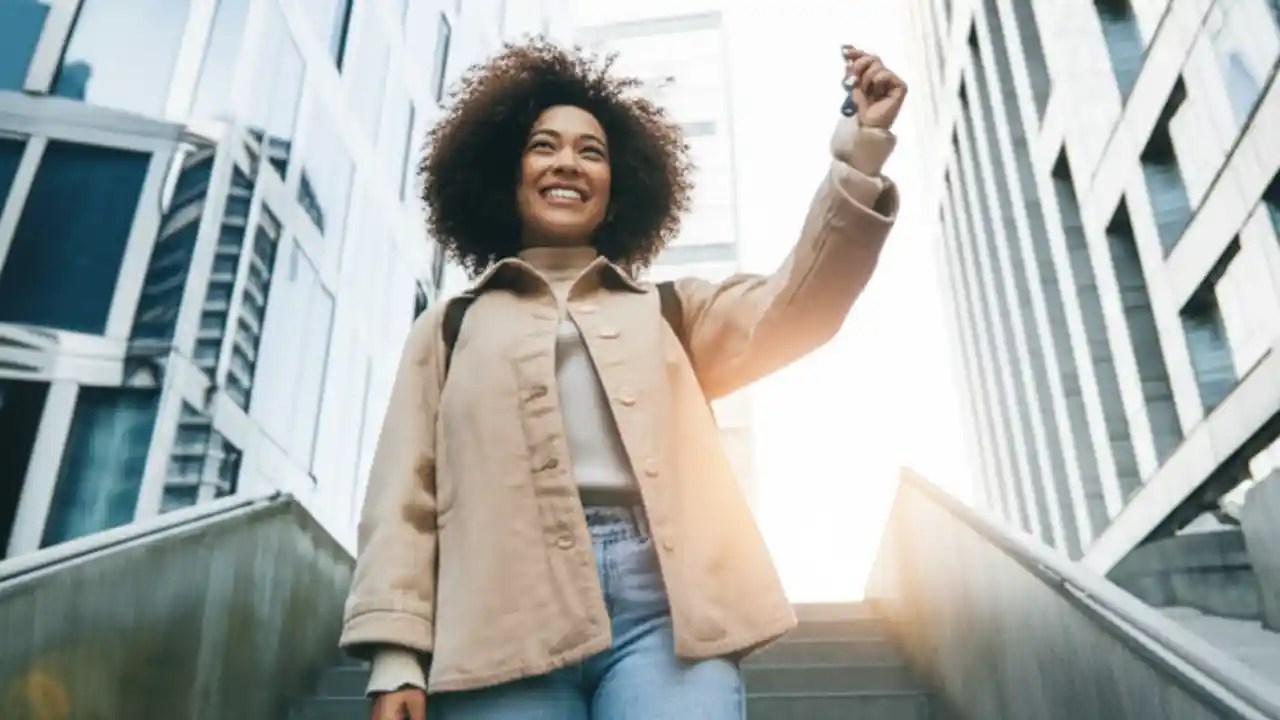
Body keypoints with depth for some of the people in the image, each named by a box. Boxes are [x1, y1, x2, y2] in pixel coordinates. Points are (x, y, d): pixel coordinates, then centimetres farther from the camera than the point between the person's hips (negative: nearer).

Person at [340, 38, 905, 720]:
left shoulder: (668, 312, 26)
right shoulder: (451, 329, 22)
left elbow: (794, 308, 9)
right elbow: (405, 499, 12)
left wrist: (859, 147, -1)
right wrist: (396, 656, -1)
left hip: (665, 606, 1)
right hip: (505, 620, 0)